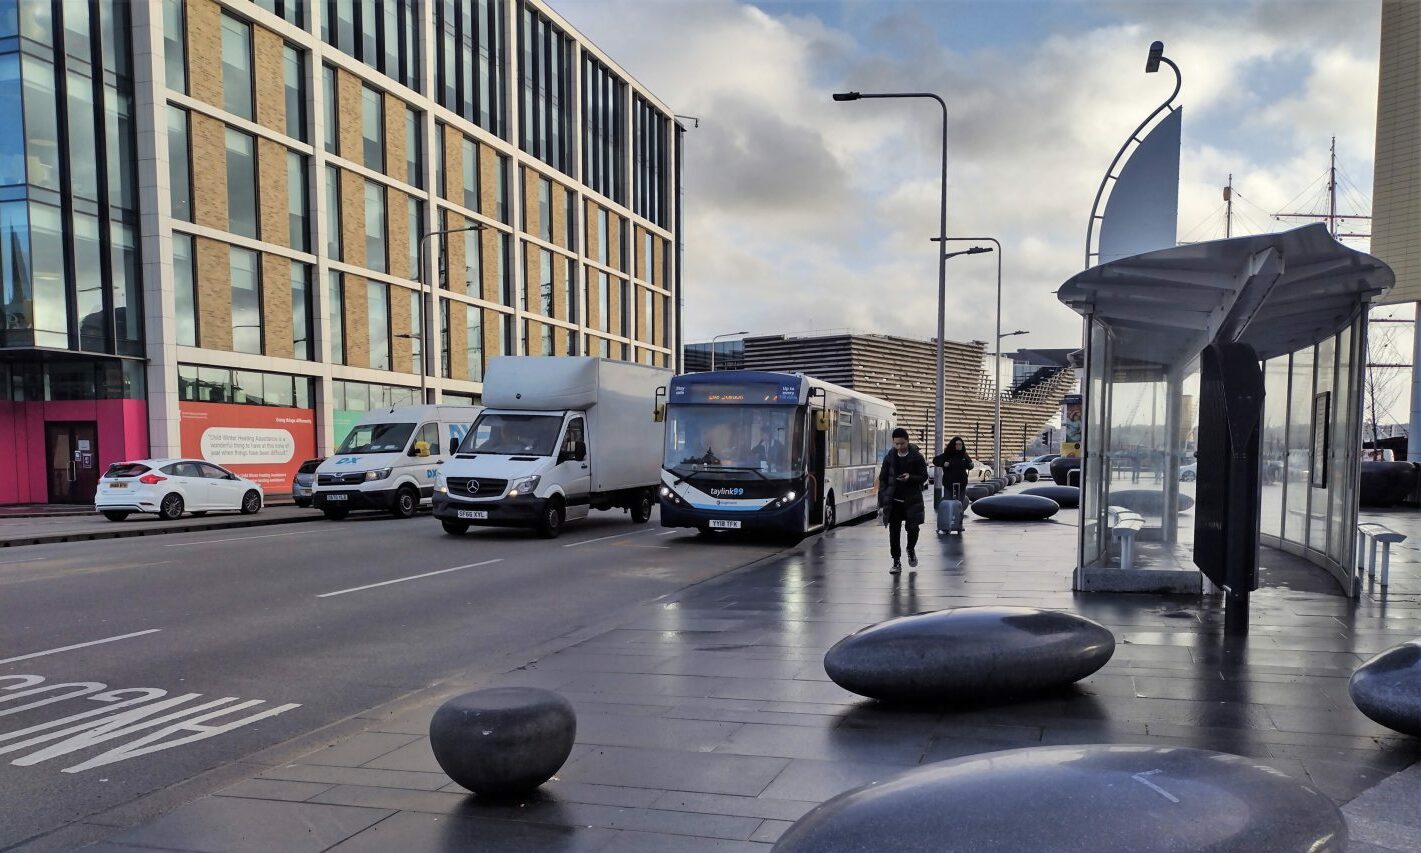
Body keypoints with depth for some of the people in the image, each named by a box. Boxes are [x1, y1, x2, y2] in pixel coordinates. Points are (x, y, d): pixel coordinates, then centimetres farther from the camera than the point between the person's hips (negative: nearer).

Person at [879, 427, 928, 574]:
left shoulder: (917, 457, -3)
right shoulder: (889, 457, 2)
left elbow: (924, 477, 0)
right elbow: (883, 480, 4)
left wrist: (910, 478, -21)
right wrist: (881, 503, -1)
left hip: (912, 500, -1)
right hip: (893, 501, 2)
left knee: (913, 528, -3)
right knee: (894, 531, 0)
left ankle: (911, 550, 30)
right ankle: (896, 562, 10)